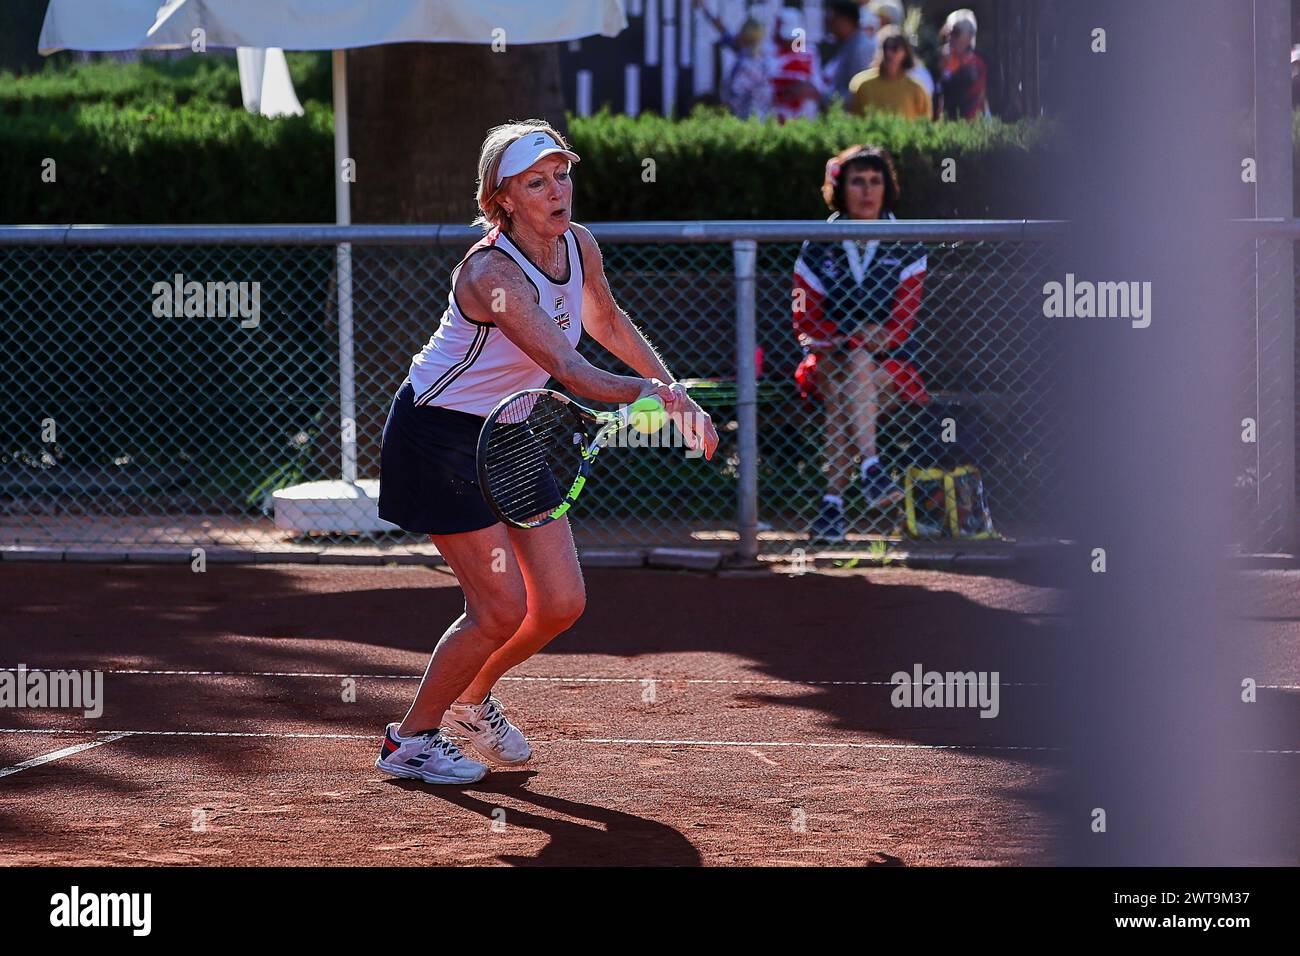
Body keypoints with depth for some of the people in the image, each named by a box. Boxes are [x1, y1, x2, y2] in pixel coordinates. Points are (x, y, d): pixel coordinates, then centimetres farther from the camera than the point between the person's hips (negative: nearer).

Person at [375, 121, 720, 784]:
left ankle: (471, 698, 30)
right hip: (439, 435, -8)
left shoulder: (578, 246, -5)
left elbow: (606, 323, 17)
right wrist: (648, 395, -53)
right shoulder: (492, 272, -30)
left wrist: (672, 387, 11)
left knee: (562, 603, 4)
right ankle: (409, 740, 11)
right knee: (503, 610, -9)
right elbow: (569, 370, -39)